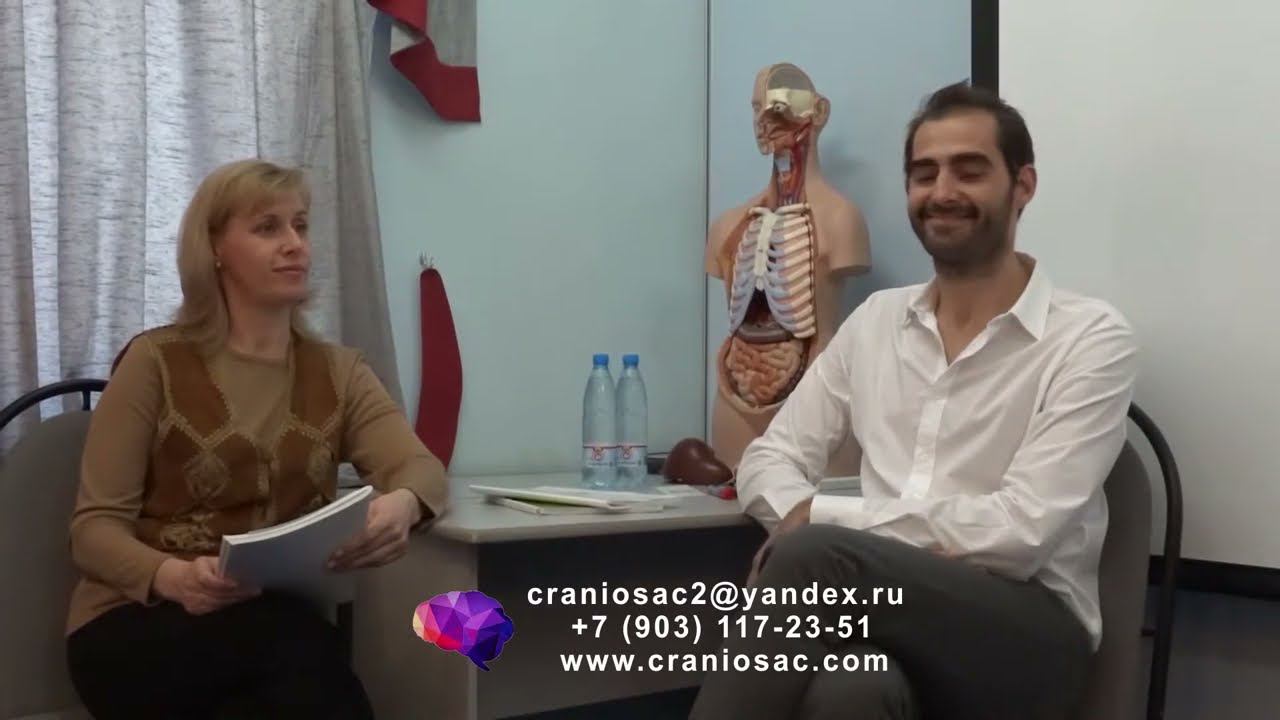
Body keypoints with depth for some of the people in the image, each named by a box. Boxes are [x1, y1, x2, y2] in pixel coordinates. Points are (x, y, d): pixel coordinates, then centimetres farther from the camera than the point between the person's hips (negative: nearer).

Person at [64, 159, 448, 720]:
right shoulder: (155, 360, -1)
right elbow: (94, 527, -4)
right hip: (135, 624, -3)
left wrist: (401, 504, -31)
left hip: (276, 624, 3)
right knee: (297, 642, -33)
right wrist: (175, 577, -27)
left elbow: (421, 468, -6)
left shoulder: (338, 370, 11)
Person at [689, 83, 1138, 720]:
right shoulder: (874, 320, 15)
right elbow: (769, 459, 12)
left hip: (1029, 639, -3)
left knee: (818, 557, -34)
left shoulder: (1091, 338, -1)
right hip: (881, 611, 3)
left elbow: (1022, 530, -13)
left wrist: (823, 519, -11)